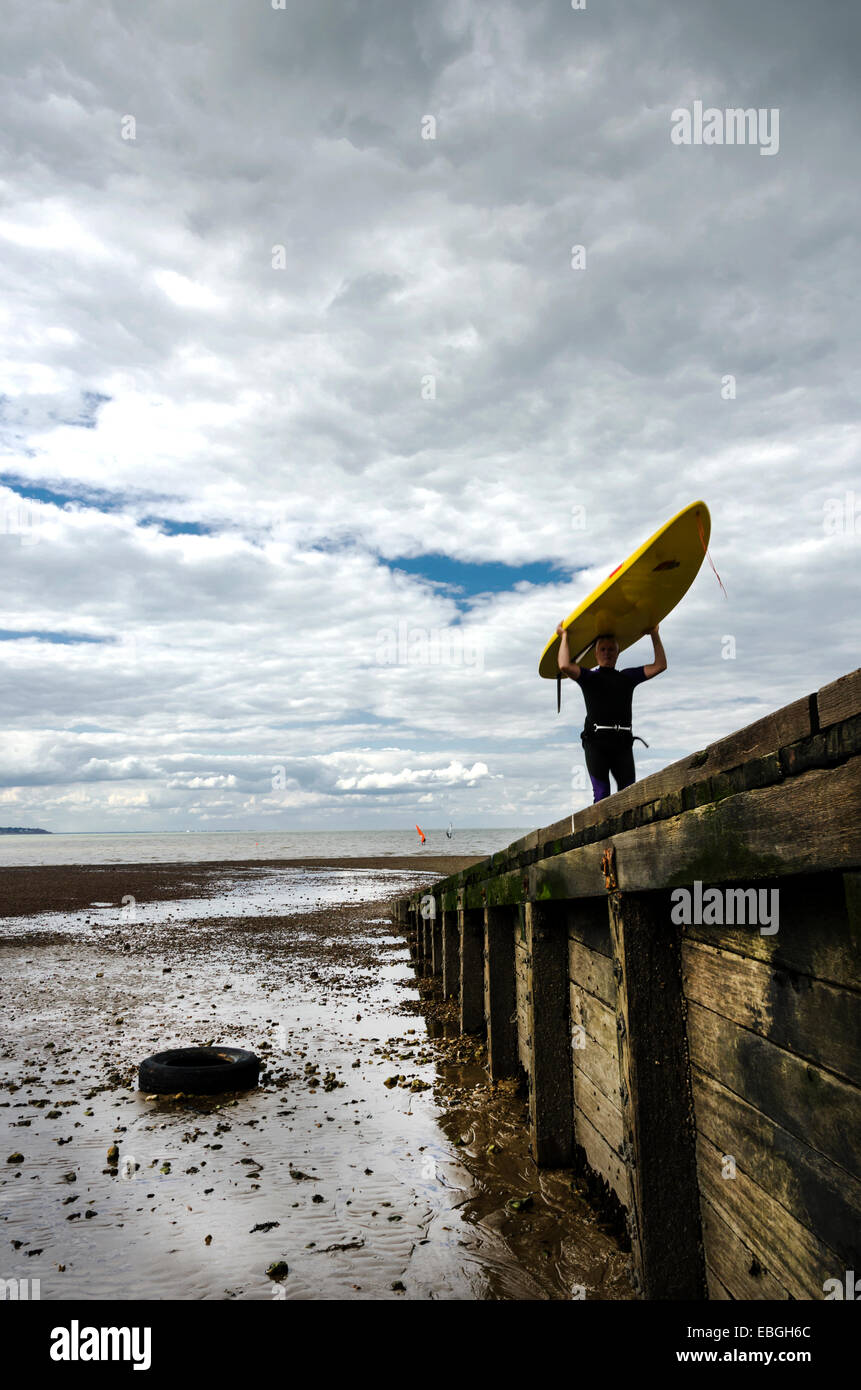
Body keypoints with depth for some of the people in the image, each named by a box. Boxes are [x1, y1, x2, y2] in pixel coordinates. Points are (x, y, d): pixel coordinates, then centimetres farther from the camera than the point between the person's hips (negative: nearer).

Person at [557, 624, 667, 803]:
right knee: (602, 796, -11)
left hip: (622, 743, 3)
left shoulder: (627, 676, 25)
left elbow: (660, 666, 23)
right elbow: (565, 666, -4)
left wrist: (654, 635, 25)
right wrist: (564, 636, 6)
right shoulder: (589, 677, 14)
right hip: (596, 741, -3)